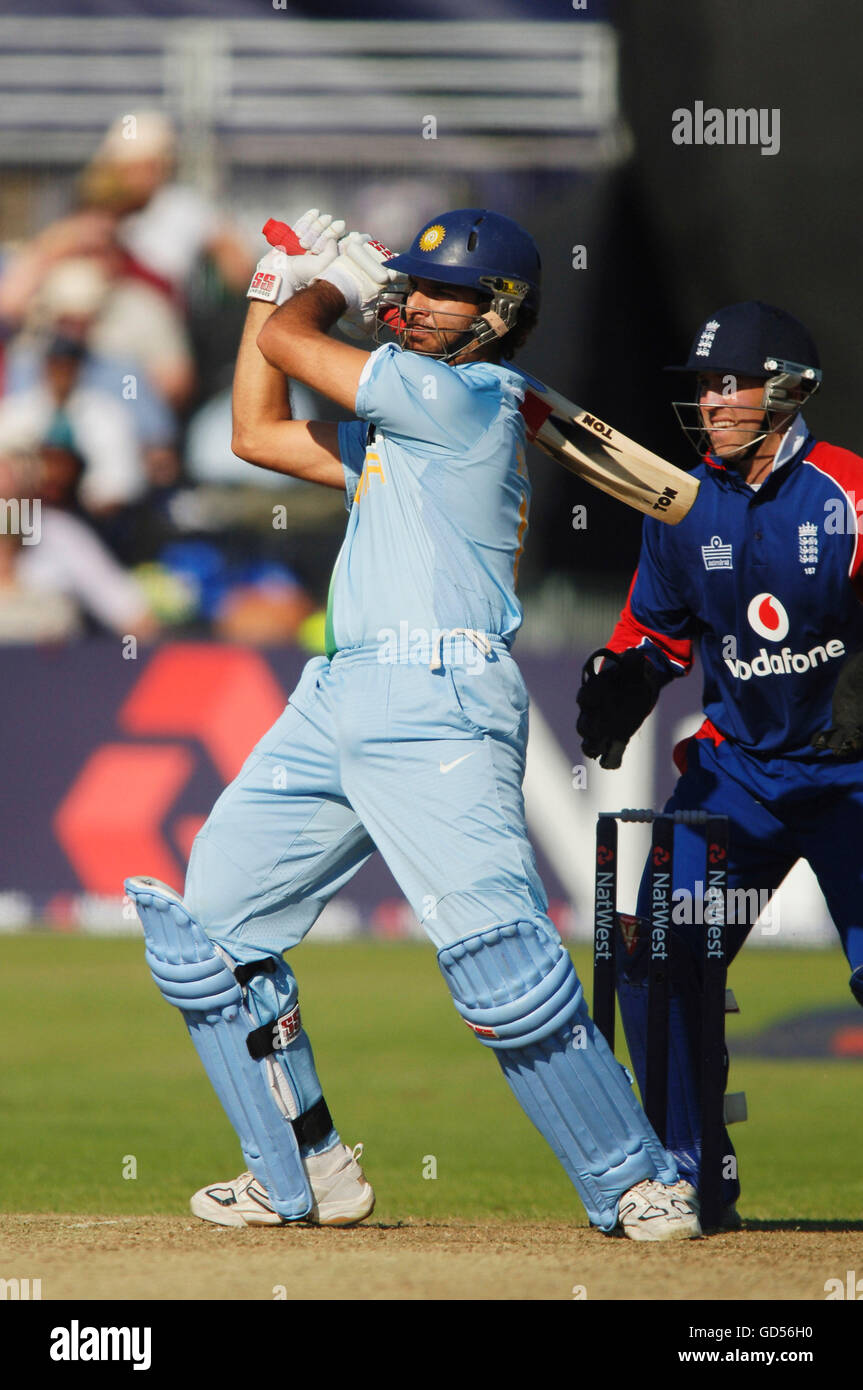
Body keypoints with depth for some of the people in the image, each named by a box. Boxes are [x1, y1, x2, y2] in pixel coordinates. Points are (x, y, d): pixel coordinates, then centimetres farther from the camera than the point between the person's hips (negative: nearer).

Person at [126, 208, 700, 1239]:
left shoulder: (472, 396, -6)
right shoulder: (397, 424, 22)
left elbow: (290, 343, -2)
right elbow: (258, 432, 31)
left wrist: (330, 283, 19)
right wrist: (279, 281, 30)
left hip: (437, 701, -10)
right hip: (337, 700, 10)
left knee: (495, 946, -21)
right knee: (207, 925, 10)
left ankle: (632, 1181, -13)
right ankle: (302, 1174, 17)